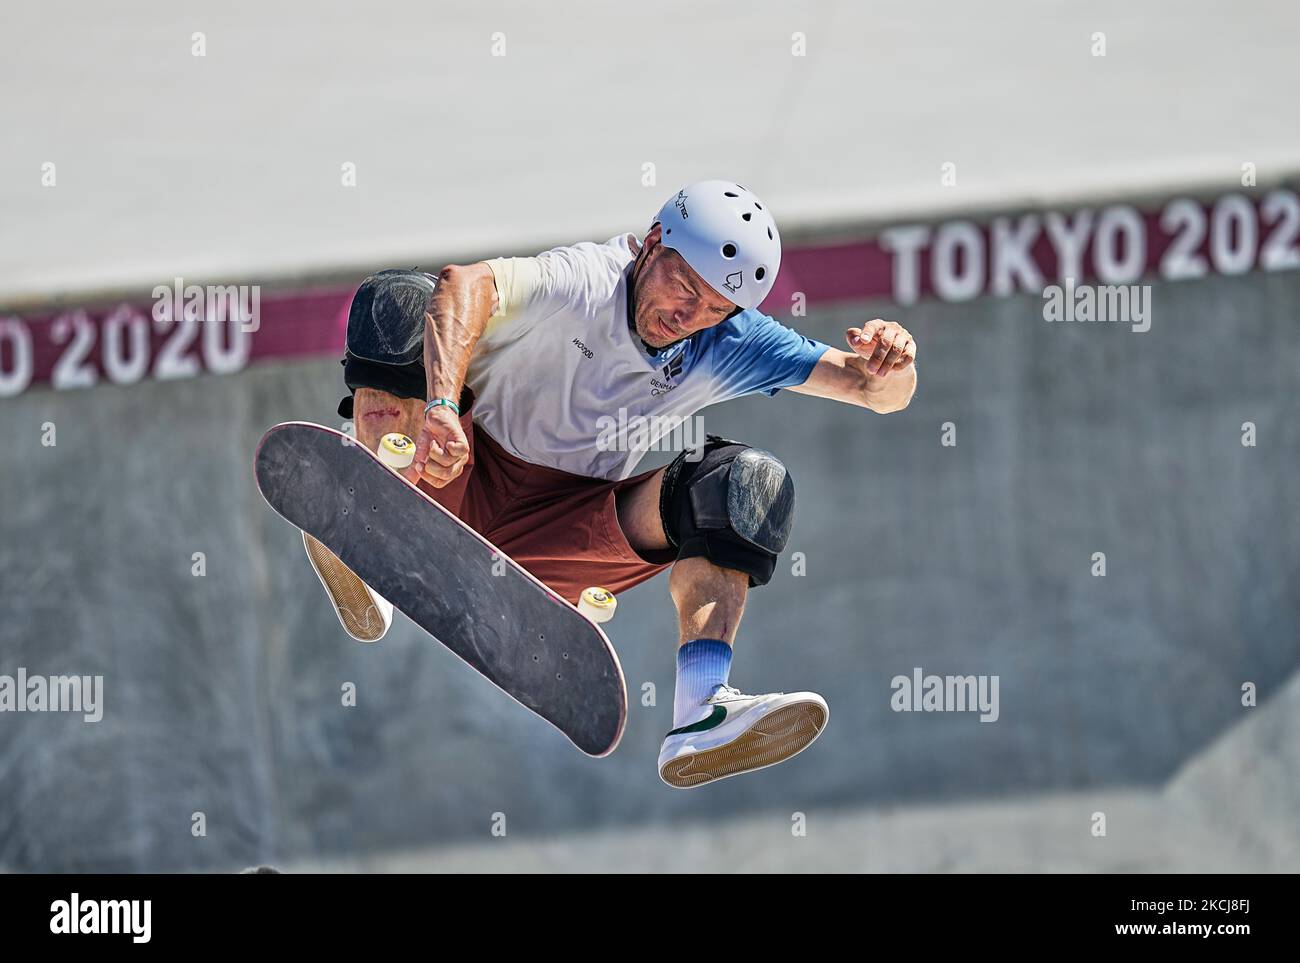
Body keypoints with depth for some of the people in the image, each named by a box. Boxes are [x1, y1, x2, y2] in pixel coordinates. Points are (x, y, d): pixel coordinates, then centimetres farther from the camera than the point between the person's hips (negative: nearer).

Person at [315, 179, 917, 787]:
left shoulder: (728, 349, -2)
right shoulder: (583, 282, -19)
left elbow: (879, 394, -2)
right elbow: (464, 284, -39)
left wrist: (887, 367, -28)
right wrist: (439, 407, -55)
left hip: (567, 541, 4)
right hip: (463, 484, -4)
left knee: (748, 483, -17)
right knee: (398, 304, -27)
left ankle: (700, 715, -35)